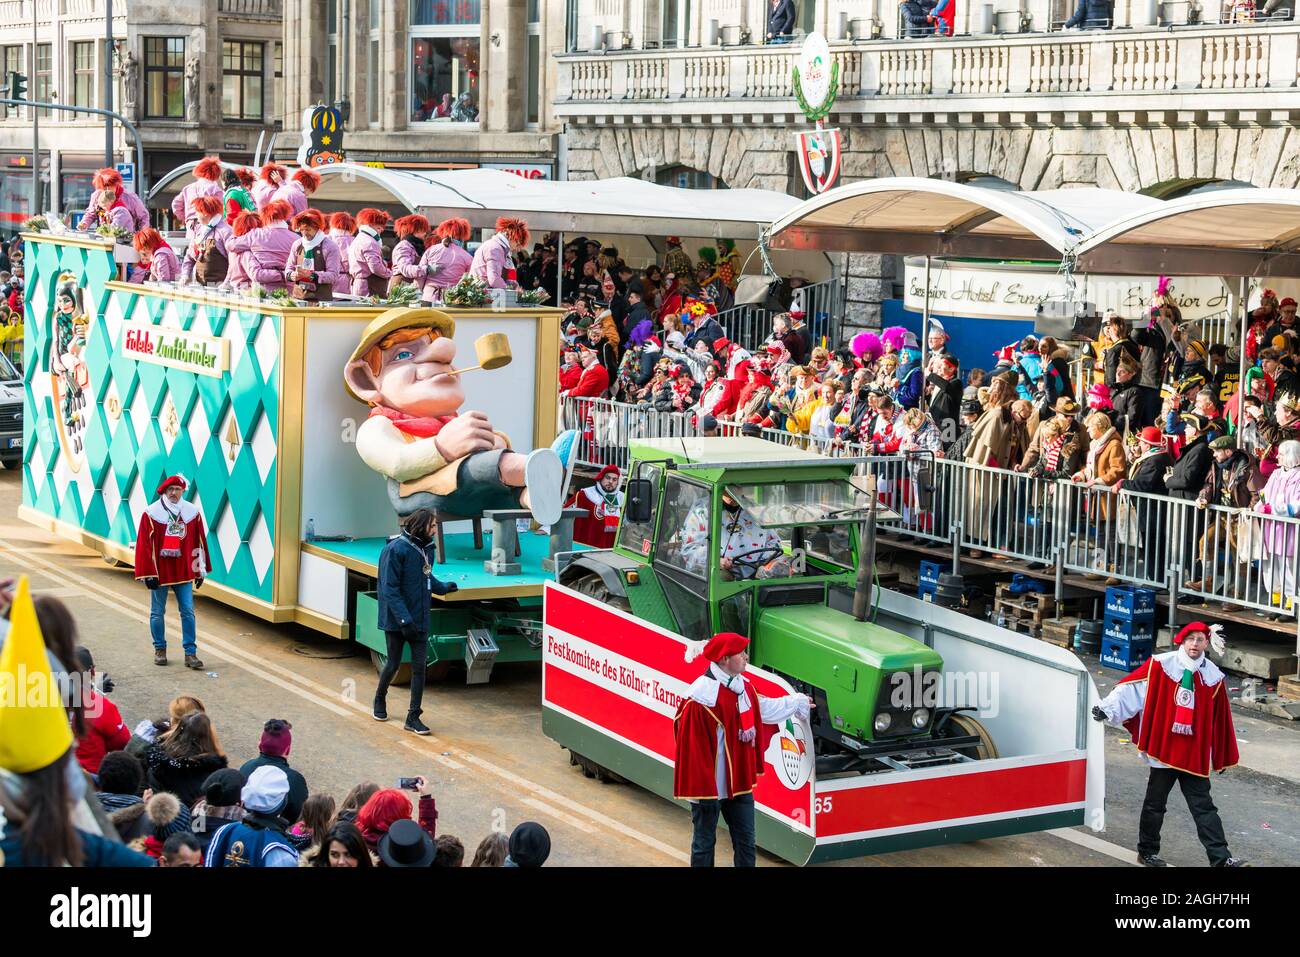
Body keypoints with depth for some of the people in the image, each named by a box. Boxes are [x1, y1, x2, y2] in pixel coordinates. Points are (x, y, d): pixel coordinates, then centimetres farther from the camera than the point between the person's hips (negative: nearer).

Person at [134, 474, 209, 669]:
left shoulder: (192, 512, 2)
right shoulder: (151, 513, -7)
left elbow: (199, 542, 8)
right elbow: (144, 544, -8)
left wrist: (201, 570, 9)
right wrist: (148, 573, -10)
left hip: (184, 572, 2)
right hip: (159, 572, -2)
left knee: (188, 612, 0)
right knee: (157, 613, 9)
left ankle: (190, 653, 6)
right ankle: (160, 649, 24)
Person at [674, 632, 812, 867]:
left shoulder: (744, 686, 4)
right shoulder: (701, 696, -23)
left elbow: (761, 709, 26)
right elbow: (693, 746, -23)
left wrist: (798, 702, 38)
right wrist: (700, 788, -23)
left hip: (739, 782, 8)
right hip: (709, 785, -8)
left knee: (745, 841, 14)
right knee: (704, 841, 7)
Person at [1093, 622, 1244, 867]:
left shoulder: (1213, 677, 1)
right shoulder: (1161, 665, -6)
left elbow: (1220, 719, 8)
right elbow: (1131, 686, -12)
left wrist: (1223, 756, 13)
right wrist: (1107, 708, -24)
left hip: (1195, 755, 2)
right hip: (1163, 748, -2)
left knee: (1204, 807, 3)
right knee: (1155, 803, 11)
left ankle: (1221, 859, 2)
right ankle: (1147, 852, 25)